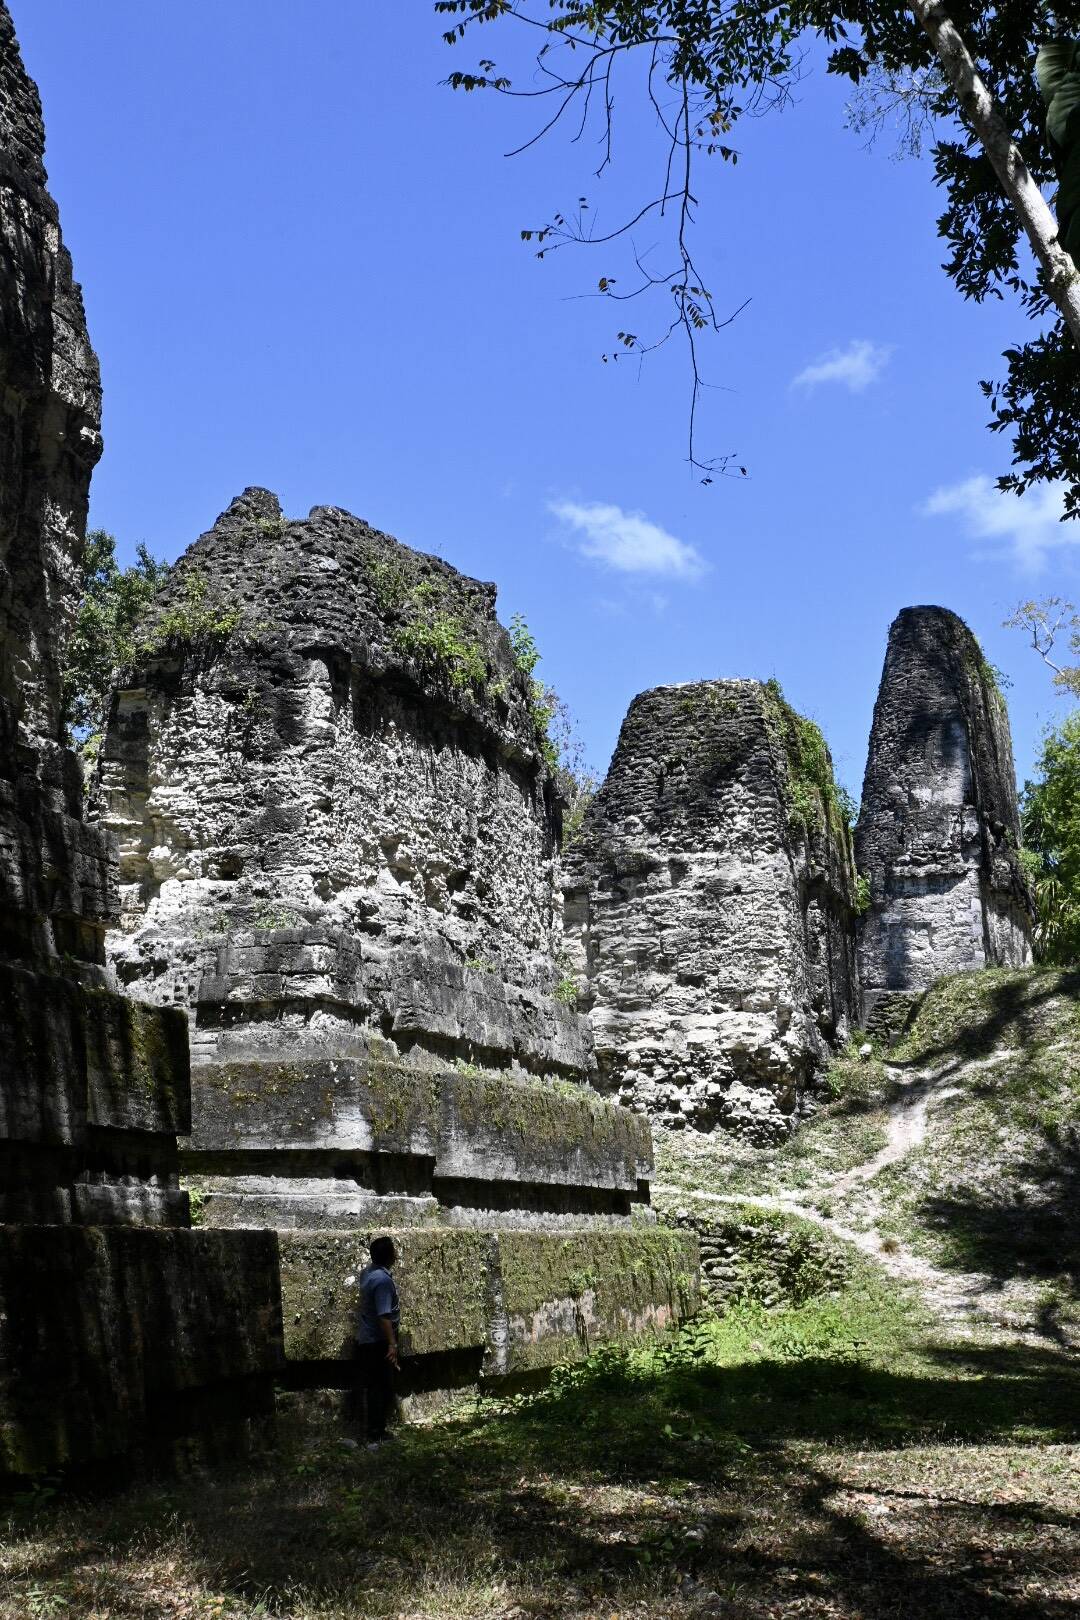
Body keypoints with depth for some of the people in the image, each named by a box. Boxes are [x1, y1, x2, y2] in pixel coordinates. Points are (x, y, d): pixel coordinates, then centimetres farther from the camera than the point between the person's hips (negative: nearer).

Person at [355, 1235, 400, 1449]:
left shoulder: (368, 1271, 5)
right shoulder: (383, 1280, -24)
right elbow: (384, 1316, -28)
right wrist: (392, 1344, -27)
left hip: (366, 1341, 9)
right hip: (378, 1343, -9)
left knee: (374, 1387, 14)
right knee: (383, 1389, -3)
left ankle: (375, 1433, 21)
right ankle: (375, 1437, -2)